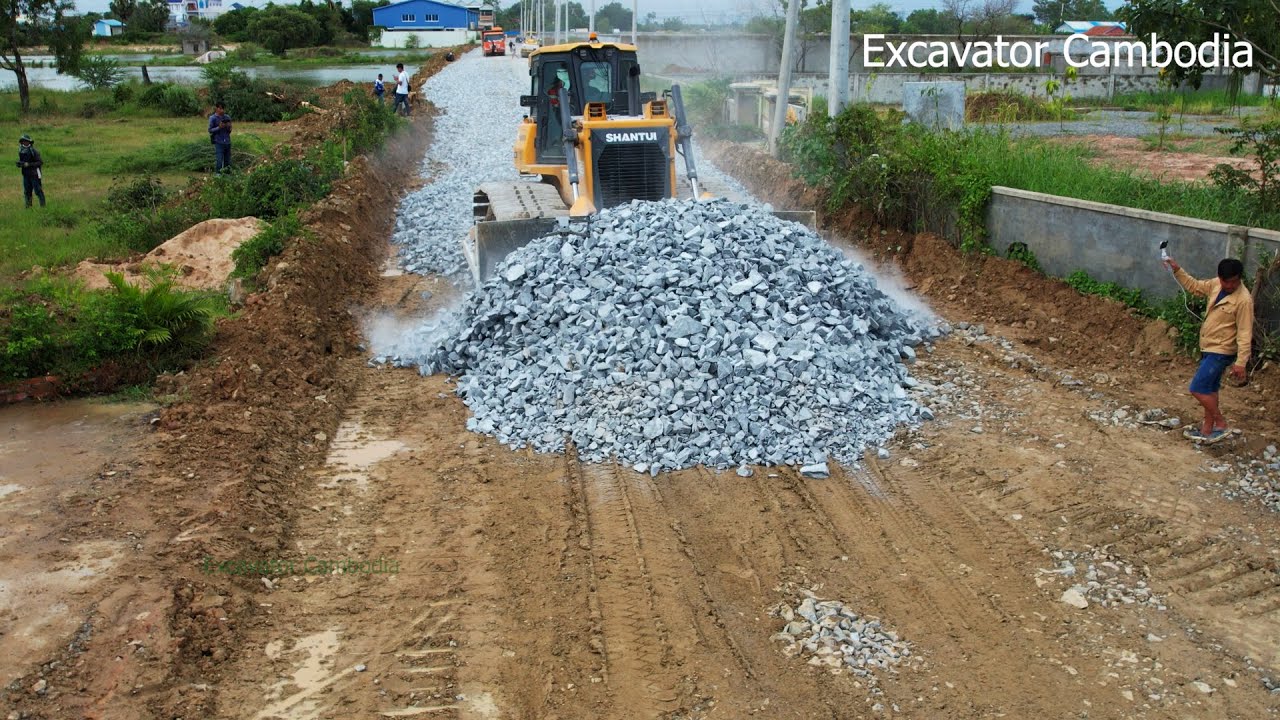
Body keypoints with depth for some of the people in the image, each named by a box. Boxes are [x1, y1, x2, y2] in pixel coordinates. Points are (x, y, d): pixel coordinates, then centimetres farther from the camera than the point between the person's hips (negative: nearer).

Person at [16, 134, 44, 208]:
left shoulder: (34, 151, -13)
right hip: (26, 175, 6)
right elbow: (21, 161, 20)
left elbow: (41, 162, -16)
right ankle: (28, 206, 14)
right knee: (27, 192, 8)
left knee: (38, 191, -4)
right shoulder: (21, 151, 7)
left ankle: (43, 206, 2)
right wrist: (19, 164, -4)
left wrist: (29, 164, -22)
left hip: (34, 175, -6)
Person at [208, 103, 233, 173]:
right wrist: (219, 127, -17)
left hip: (227, 143, 4)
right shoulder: (213, 118, -3)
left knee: (228, 162, 7)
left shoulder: (227, 117, 9)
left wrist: (229, 127, -7)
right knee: (219, 162, -8)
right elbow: (210, 130, -3)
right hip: (218, 143, -4)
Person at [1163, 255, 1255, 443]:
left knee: (1197, 389, -10)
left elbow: (1245, 334, -21)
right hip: (1209, 348, 9)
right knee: (1209, 390, 15)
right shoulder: (1216, 285, -1)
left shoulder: (1243, 300, -22)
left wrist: (1241, 362, -23)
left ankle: (1221, 424, 4)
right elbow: (1194, 286, 18)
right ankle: (1207, 429, 25)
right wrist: (1177, 270, 6)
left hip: (1221, 352, -9)